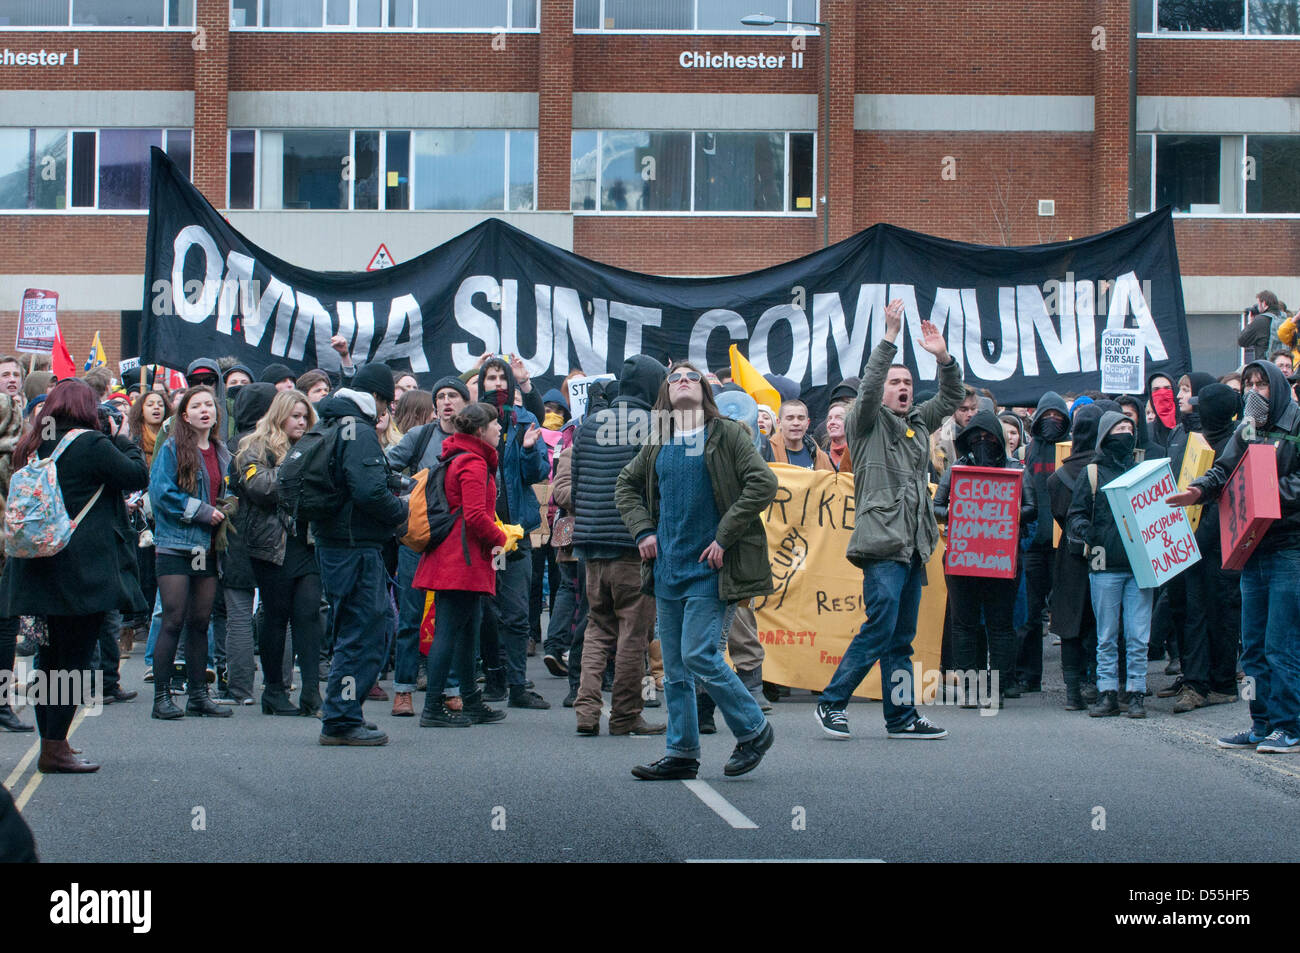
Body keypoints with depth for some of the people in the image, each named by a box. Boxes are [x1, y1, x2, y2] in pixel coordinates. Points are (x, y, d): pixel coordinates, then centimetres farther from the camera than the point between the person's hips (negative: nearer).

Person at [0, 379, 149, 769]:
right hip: (81, 571, -7)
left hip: (38, 568, 7)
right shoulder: (91, 444, -11)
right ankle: (55, 749, -5)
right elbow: (138, 476, -8)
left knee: (49, 656, 13)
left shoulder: (33, 447, 10)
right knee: (74, 657, -3)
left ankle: (51, 744, 17)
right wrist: (122, 440, 7)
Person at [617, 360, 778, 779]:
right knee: (674, 667, 8)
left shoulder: (726, 434, -5)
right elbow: (626, 485, 24)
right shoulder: (658, 443, 11)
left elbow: (763, 483, -13)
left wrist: (725, 536, -15)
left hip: (708, 569, -6)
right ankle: (682, 754, 16)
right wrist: (642, 530, 8)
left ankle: (754, 729, 5)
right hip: (668, 568, 6)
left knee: (698, 656, -13)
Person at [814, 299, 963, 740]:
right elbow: (868, 387, -15)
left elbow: (952, 397, 22)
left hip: (914, 545, 7)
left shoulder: (918, 422, 20)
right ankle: (832, 703, -4)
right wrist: (890, 337, -20)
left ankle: (901, 717, 11)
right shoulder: (866, 422, 2)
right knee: (879, 629, -13)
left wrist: (943, 358, 5)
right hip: (882, 542, -7)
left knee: (901, 637, 9)